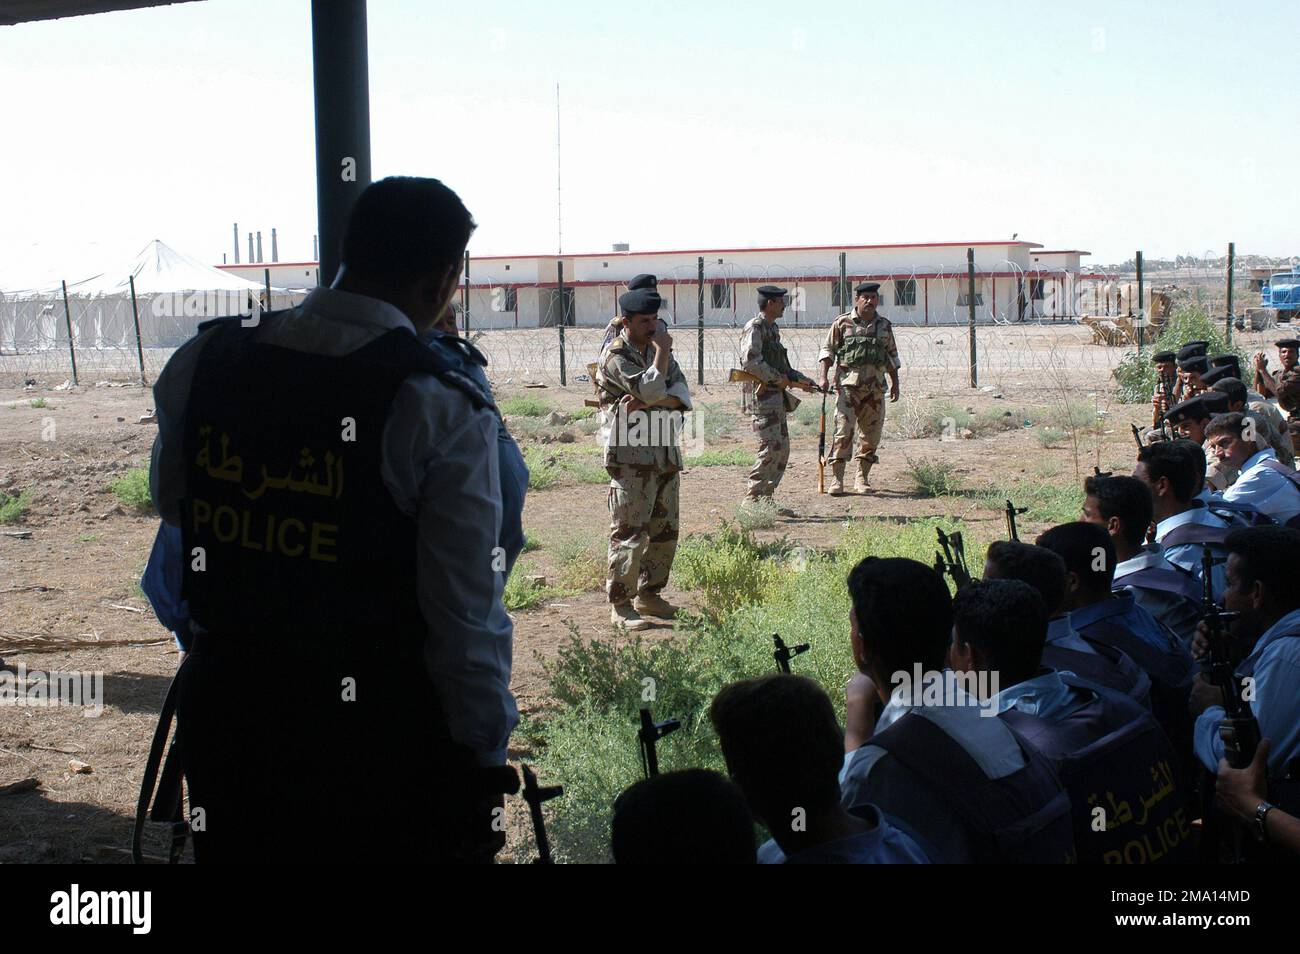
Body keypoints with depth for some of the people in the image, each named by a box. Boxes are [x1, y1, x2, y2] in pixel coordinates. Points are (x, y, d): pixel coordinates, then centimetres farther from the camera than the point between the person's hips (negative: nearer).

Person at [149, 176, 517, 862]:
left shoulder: (201, 362, -5)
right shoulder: (444, 410, -20)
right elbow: (465, 618, -18)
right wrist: (484, 756, -6)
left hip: (221, 712, 5)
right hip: (376, 741, -4)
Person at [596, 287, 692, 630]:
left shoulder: (657, 350, 16)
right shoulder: (616, 355, -7)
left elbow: (682, 394, 4)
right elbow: (650, 389, -20)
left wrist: (647, 402, -14)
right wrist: (663, 351, -11)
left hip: (666, 456, 8)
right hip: (631, 457, -8)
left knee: (666, 531, 12)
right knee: (629, 533, -8)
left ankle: (648, 594, 24)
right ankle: (620, 606, -3)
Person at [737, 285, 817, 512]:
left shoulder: (773, 329, 19)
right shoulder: (755, 328, -11)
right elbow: (750, 361, -23)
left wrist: (802, 380, 19)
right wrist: (778, 379, -19)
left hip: (777, 396, 10)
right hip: (762, 396, -10)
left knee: (782, 450, 9)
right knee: (771, 448, -13)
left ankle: (766, 498, 13)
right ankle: (752, 499, -7)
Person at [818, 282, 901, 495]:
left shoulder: (884, 325, 12)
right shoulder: (842, 323, 1)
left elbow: (892, 356, 20)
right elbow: (827, 349, 3)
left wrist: (895, 383, 18)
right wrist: (824, 376, -8)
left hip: (875, 387, 4)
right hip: (848, 385, -4)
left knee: (872, 434, 5)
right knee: (843, 431, -11)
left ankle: (862, 478, 16)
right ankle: (836, 479, -9)